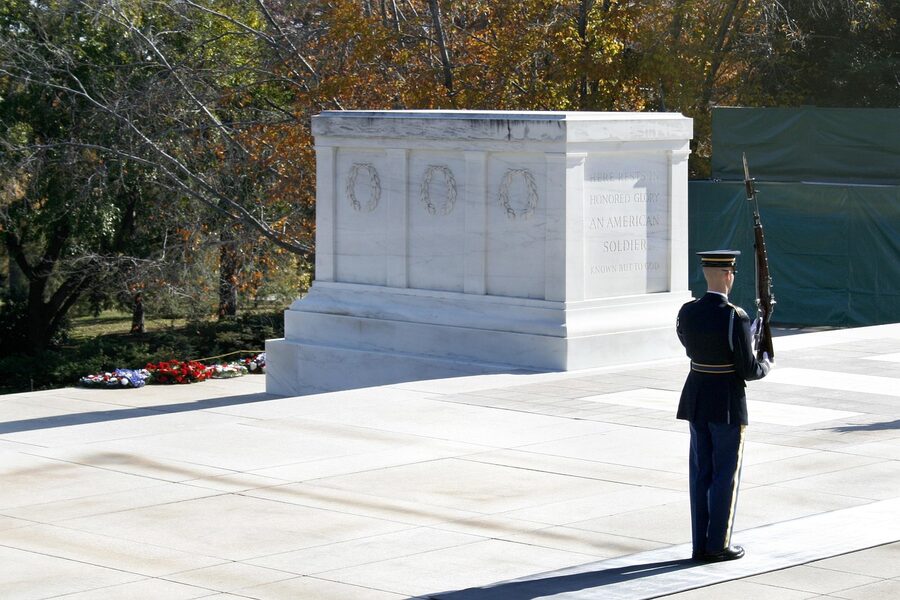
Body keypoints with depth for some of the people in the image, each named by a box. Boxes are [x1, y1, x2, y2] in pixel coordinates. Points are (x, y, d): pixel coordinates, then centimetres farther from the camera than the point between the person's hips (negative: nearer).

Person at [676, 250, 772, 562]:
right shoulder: (736, 318, -20)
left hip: (696, 400, 6)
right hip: (728, 404, -6)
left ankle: (700, 544, 16)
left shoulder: (686, 313, -2)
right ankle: (717, 546, 8)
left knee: (700, 473, 12)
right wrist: (765, 365, 7)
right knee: (726, 475, 5)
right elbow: (748, 370, -16)